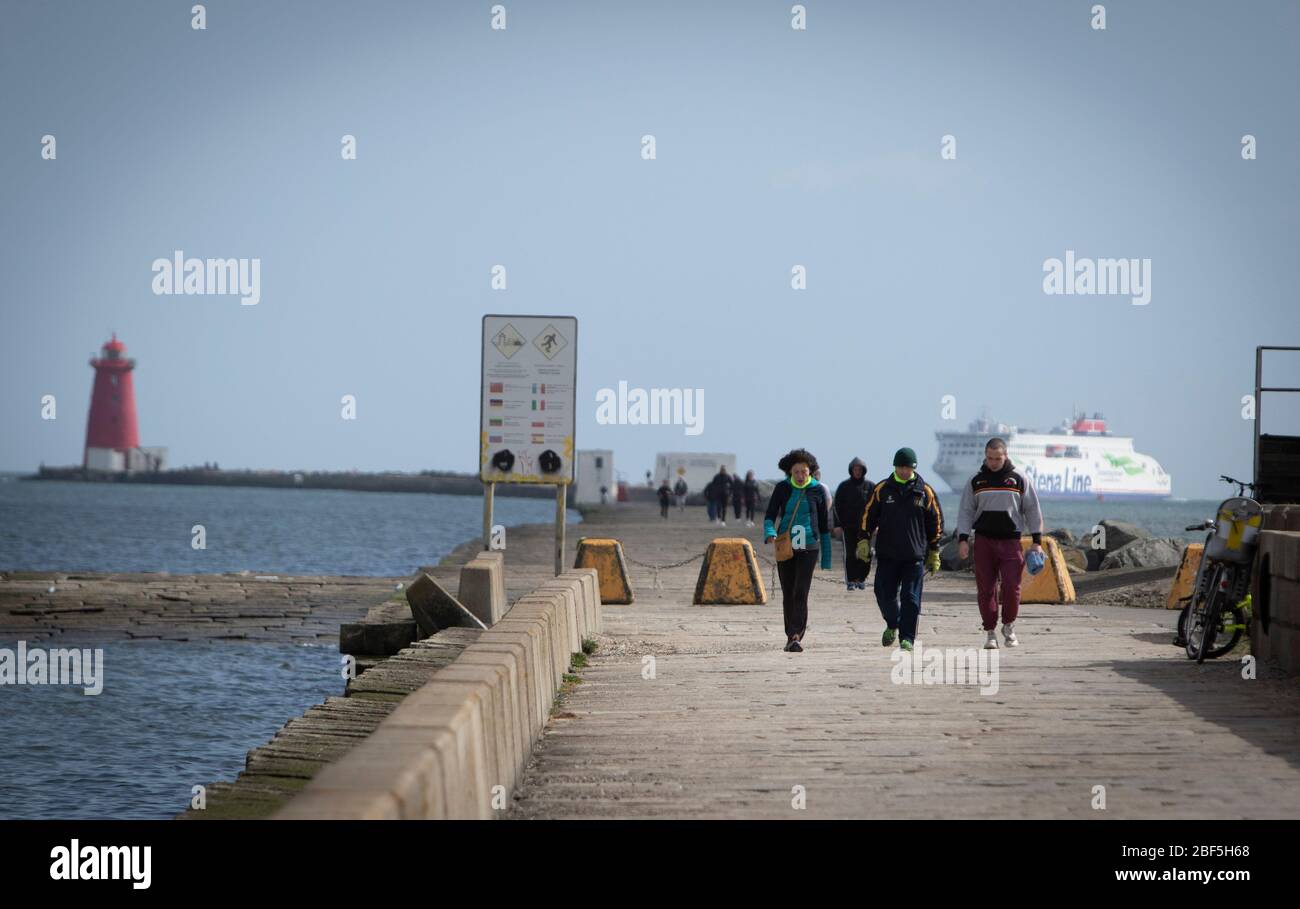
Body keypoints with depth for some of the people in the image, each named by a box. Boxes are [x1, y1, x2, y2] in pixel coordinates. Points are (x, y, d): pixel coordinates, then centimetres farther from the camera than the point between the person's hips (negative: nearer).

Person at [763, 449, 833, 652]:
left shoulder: (818, 491, 0)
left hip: (808, 547, -2)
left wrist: (827, 558, 8)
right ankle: (791, 636, 20)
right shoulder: (782, 488, 2)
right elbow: (769, 517, -1)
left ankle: (795, 638, -21)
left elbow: (824, 526, 6)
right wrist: (769, 534, -25)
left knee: (800, 593, -14)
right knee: (788, 594, 8)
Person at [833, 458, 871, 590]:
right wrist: (838, 524, -4)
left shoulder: (870, 487, 6)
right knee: (850, 554, -3)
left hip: (865, 526, 1)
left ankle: (862, 579, 12)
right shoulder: (844, 487, 5)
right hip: (849, 526, -1)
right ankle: (850, 580, 1)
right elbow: (837, 507, 4)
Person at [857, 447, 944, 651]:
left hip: (915, 555, -1)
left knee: (911, 598, -6)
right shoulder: (882, 489, 4)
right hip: (886, 554, 1)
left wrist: (934, 552, 9)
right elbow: (868, 515, 9)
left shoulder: (924, 491, 3)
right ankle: (892, 625, 30)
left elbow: (935, 522, 9)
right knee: (885, 594, 3)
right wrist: (864, 540, -2)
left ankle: (907, 638, -2)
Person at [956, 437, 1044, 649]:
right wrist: (963, 539, -1)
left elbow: (1033, 511, 7)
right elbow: (966, 511, 10)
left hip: (1011, 541, -1)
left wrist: (1037, 541, 3)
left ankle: (1009, 627, 13)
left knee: (1012, 587, -8)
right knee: (986, 589, -1)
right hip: (983, 541, 1)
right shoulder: (976, 481, 7)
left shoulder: (1019, 480, 4)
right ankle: (990, 633, 7)